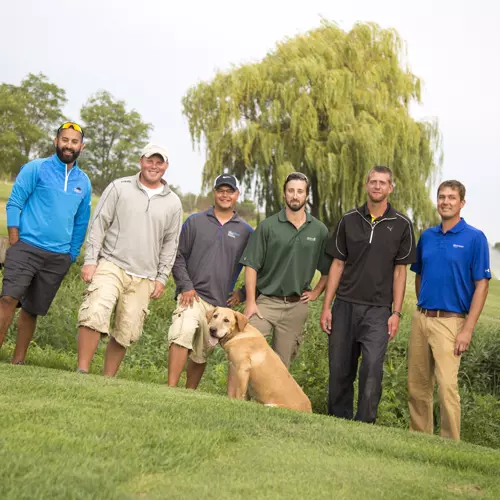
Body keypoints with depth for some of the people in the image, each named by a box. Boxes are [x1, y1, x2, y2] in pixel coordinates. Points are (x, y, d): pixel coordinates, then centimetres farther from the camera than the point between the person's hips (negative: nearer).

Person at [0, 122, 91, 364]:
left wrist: (72, 255, 11)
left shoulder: (84, 182, 11)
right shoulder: (36, 168, 0)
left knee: (31, 310, 9)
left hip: (59, 257, 3)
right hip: (27, 248, -3)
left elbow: (81, 223, 16)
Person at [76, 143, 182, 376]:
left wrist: (161, 277, 8)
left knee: (126, 332, 1)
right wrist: (90, 260, -6)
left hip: (144, 278, 3)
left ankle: (107, 379, 13)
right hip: (111, 266, -3)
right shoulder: (119, 188, 4)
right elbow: (98, 224, 2)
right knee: (95, 313, -22)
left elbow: (170, 243, 14)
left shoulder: (173, 202, 11)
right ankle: (82, 371, -16)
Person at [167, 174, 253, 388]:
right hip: (193, 296, -2)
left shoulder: (246, 231, 9)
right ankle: (171, 388, -27)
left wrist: (243, 293, 3)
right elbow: (178, 255, 5)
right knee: (183, 333, -27)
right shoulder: (195, 221, 7)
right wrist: (186, 286, -6)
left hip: (221, 303, 2)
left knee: (202, 354, 9)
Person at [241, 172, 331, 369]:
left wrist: (316, 292, 6)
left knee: (282, 363, 8)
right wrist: (250, 302, -9)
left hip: (297, 306, 2)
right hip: (266, 301, -2)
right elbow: (251, 265, -4)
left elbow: (328, 269, 16)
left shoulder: (319, 230, 5)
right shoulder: (268, 226, -2)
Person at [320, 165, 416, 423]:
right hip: (344, 305, 2)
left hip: (378, 309, -2)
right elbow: (337, 264, 8)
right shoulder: (349, 220, 6)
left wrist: (396, 312, -3)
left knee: (372, 368, -13)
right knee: (340, 370, 6)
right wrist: (326, 306, 3)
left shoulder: (401, 225, 1)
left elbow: (400, 271, 3)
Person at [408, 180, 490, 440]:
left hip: (450, 321, -5)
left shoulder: (474, 238, -5)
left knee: (447, 385, -12)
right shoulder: (427, 236, 10)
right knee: (417, 386, 10)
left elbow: (481, 285, -8)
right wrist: (422, 309, 13)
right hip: (421, 318, 5)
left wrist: (467, 329, -13)